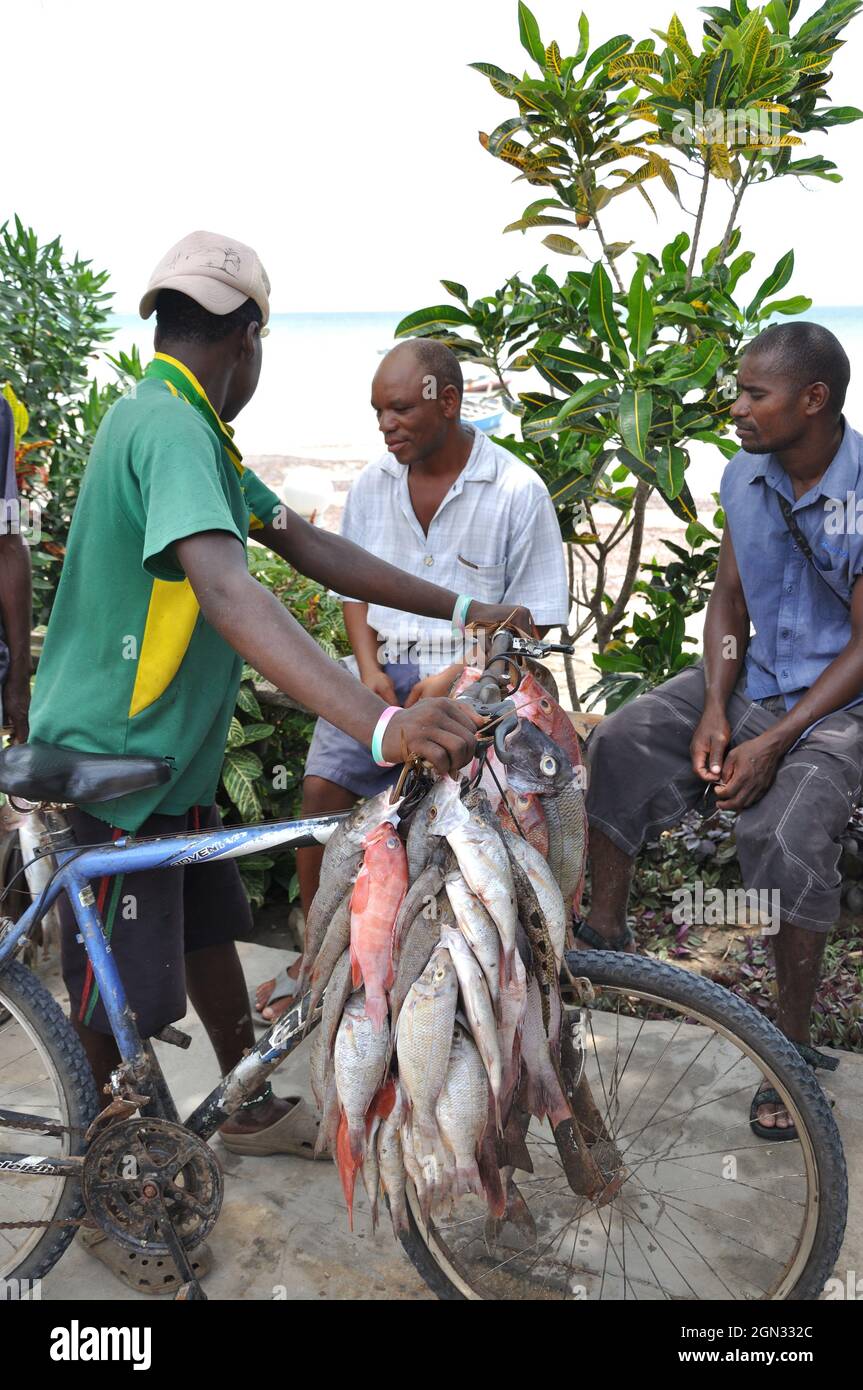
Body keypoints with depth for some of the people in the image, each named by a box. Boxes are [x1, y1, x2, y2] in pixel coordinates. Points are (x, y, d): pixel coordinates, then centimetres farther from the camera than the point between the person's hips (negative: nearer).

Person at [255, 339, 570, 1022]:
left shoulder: (517, 491, -4)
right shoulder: (373, 484, 10)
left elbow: (530, 616, -4)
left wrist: (455, 678, -16)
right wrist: (368, 667, -2)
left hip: (469, 675, -4)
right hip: (382, 667, 4)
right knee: (322, 791, -11)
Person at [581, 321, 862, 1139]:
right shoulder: (744, 476, 0)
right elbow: (729, 601, 5)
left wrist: (772, 744, -22)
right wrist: (714, 710, -9)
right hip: (750, 680, 6)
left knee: (787, 835, -28)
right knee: (617, 748, -16)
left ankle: (792, 1043, -6)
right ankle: (606, 935, 1)